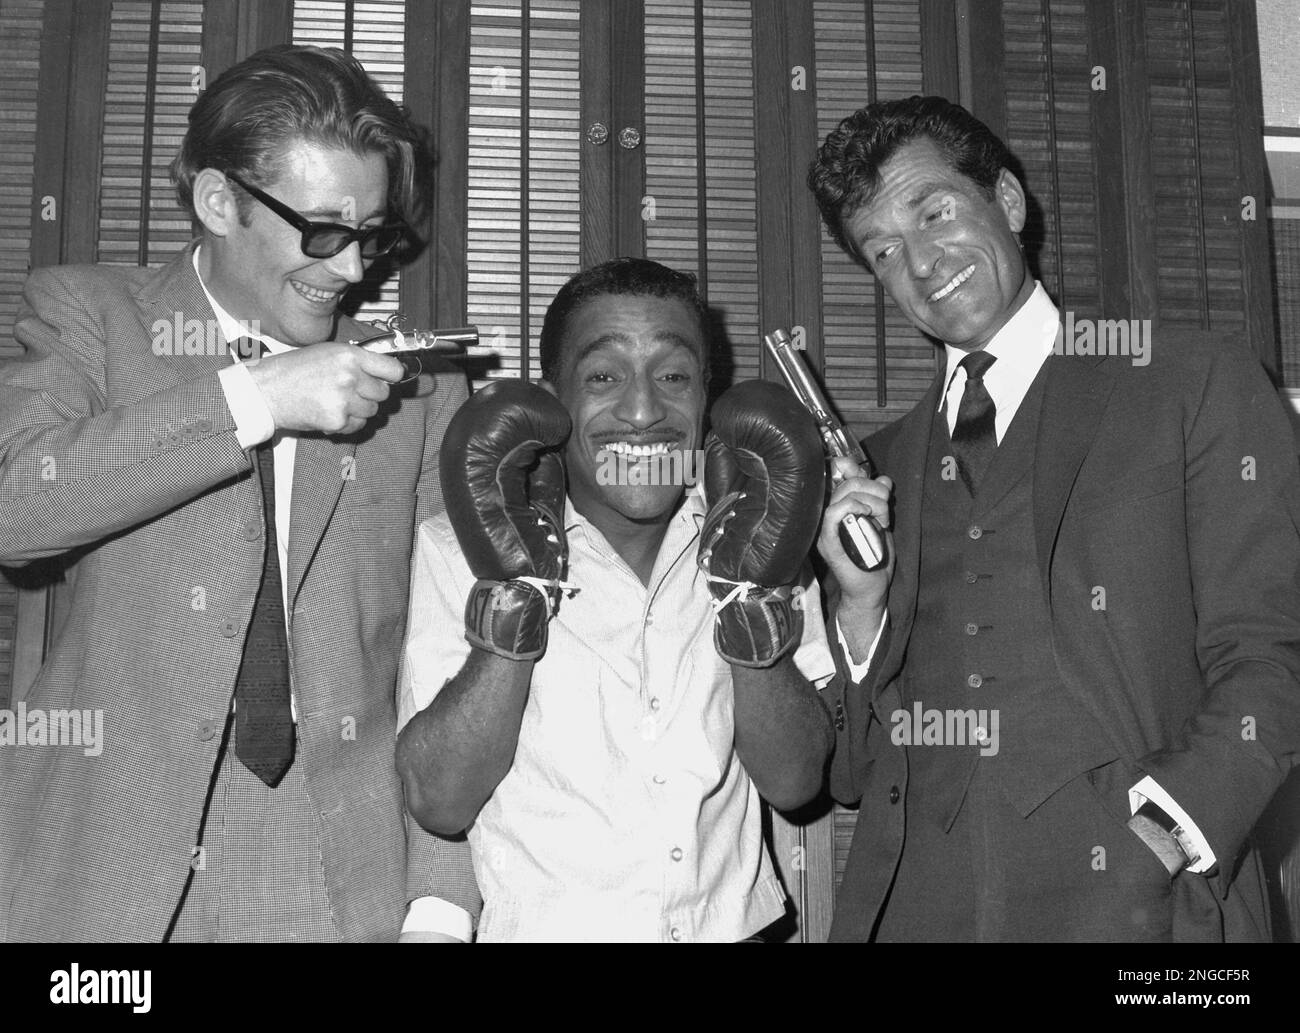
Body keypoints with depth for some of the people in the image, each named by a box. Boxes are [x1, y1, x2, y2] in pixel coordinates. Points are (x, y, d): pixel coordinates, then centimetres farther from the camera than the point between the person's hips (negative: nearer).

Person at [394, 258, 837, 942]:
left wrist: (754, 598, -15)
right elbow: (439, 804, -12)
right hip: (543, 927, -2)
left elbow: (795, 782, -4)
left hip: (734, 923, 2)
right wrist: (515, 597, -20)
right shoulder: (457, 548, -6)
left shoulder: (745, 539, 1)